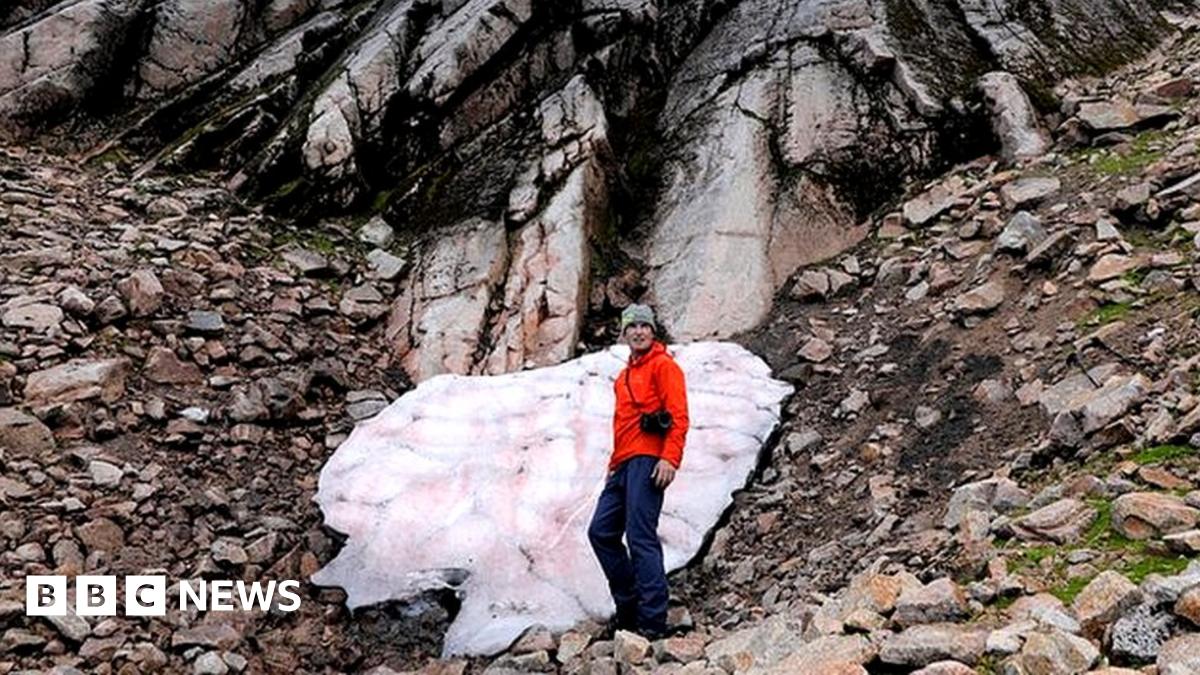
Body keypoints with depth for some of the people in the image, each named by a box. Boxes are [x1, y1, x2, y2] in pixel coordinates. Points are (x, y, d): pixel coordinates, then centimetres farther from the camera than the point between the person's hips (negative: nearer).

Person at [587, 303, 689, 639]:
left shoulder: (663, 365, 1)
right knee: (601, 531, 5)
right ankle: (628, 605, 15)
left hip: (647, 460, -9)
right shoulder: (624, 376, 26)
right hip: (623, 465, 9)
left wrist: (670, 459, -21)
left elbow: (678, 416, -10)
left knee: (641, 537, -13)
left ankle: (652, 620, -11)